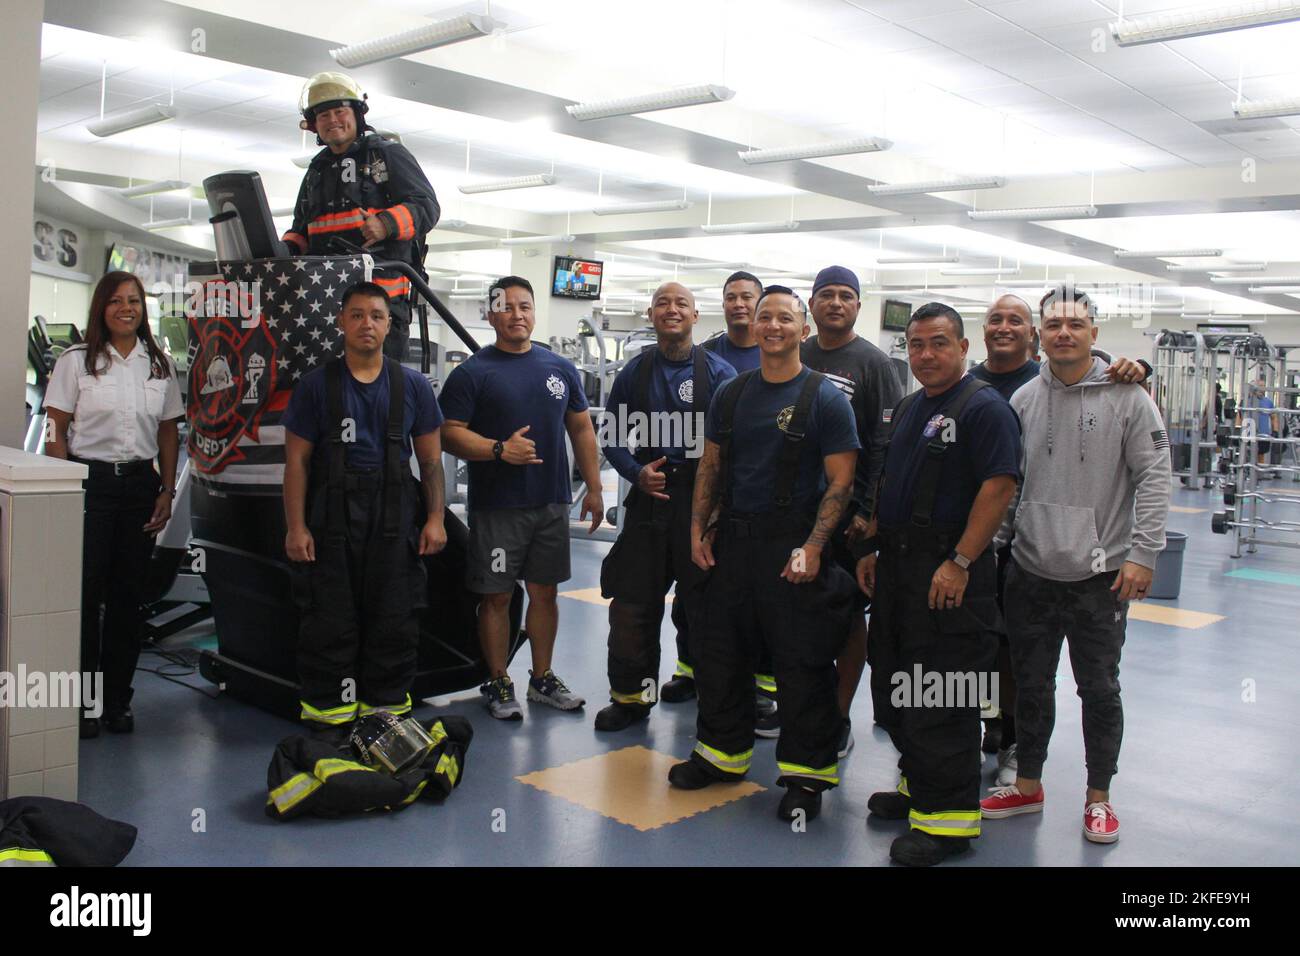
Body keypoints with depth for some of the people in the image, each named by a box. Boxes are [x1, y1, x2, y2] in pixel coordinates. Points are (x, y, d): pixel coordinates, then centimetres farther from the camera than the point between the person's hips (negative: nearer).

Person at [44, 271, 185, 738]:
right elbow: (56, 432, -2)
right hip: (88, 482, -3)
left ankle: (117, 699, 16)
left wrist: (167, 491, 6)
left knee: (128, 595, 6)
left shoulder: (160, 366, 10)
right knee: (85, 592, -4)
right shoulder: (76, 361, 0)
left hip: (140, 484, 3)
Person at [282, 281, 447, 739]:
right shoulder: (316, 385, 5)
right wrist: (296, 526, -6)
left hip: (395, 519, 1)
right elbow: (297, 459, 2)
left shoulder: (413, 386, 9)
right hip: (331, 517, -1)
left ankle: (387, 705, 17)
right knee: (329, 621, 2)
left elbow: (430, 458, 10)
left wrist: (435, 518, 1)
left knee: (395, 621, 5)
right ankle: (328, 711, 12)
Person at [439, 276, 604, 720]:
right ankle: (498, 684, 17)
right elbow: (450, 433, -8)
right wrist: (500, 450, -23)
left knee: (545, 593, 12)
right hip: (496, 506, -4)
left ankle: (542, 678, 25)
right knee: (497, 597, 3)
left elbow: (581, 429, 14)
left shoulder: (560, 369, 10)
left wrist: (593, 489, 9)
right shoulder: (472, 372, -3)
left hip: (552, 502, 4)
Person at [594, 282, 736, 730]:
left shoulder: (718, 372, -2)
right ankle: (630, 695, 17)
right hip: (649, 494, 3)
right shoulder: (635, 371, 7)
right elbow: (611, 435, 11)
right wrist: (636, 473, -5)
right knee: (633, 599, 4)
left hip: (703, 496, -2)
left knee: (703, 597, 8)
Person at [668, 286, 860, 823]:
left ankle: (806, 774, 14)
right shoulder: (732, 394, 10)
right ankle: (722, 752, 29)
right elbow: (711, 466, 16)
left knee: (802, 663, 0)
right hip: (732, 540, 5)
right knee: (719, 652, 12)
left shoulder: (825, 398, -5)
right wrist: (698, 528, 6)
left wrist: (813, 546, -17)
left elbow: (840, 481, -8)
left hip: (792, 548, -5)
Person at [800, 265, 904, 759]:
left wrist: (868, 513, -15)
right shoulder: (796, 358, 12)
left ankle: (840, 718, 12)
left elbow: (885, 445, -9)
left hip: (848, 512, -4)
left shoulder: (874, 363, -3)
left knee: (849, 615, 3)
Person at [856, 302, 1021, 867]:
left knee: (943, 697, -6)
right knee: (898, 683, 15)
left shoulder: (984, 408, -10)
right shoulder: (908, 409, 17)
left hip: (949, 574, -9)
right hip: (897, 566, 9)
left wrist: (960, 562, -21)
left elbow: (999, 486, -18)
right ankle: (917, 786, 30)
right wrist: (871, 549, 15)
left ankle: (949, 818, 4)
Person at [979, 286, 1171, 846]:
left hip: (1100, 574, -3)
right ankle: (1028, 785, 30)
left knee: (1099, 689, 9)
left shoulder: (1126, 397, -6)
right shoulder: (1023, 400, 4)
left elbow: (1153, 478, -6)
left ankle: (1099, 797, 26)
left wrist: (1142, 553, -12)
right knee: (1031, 684, 14)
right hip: (1031, 571, 3)